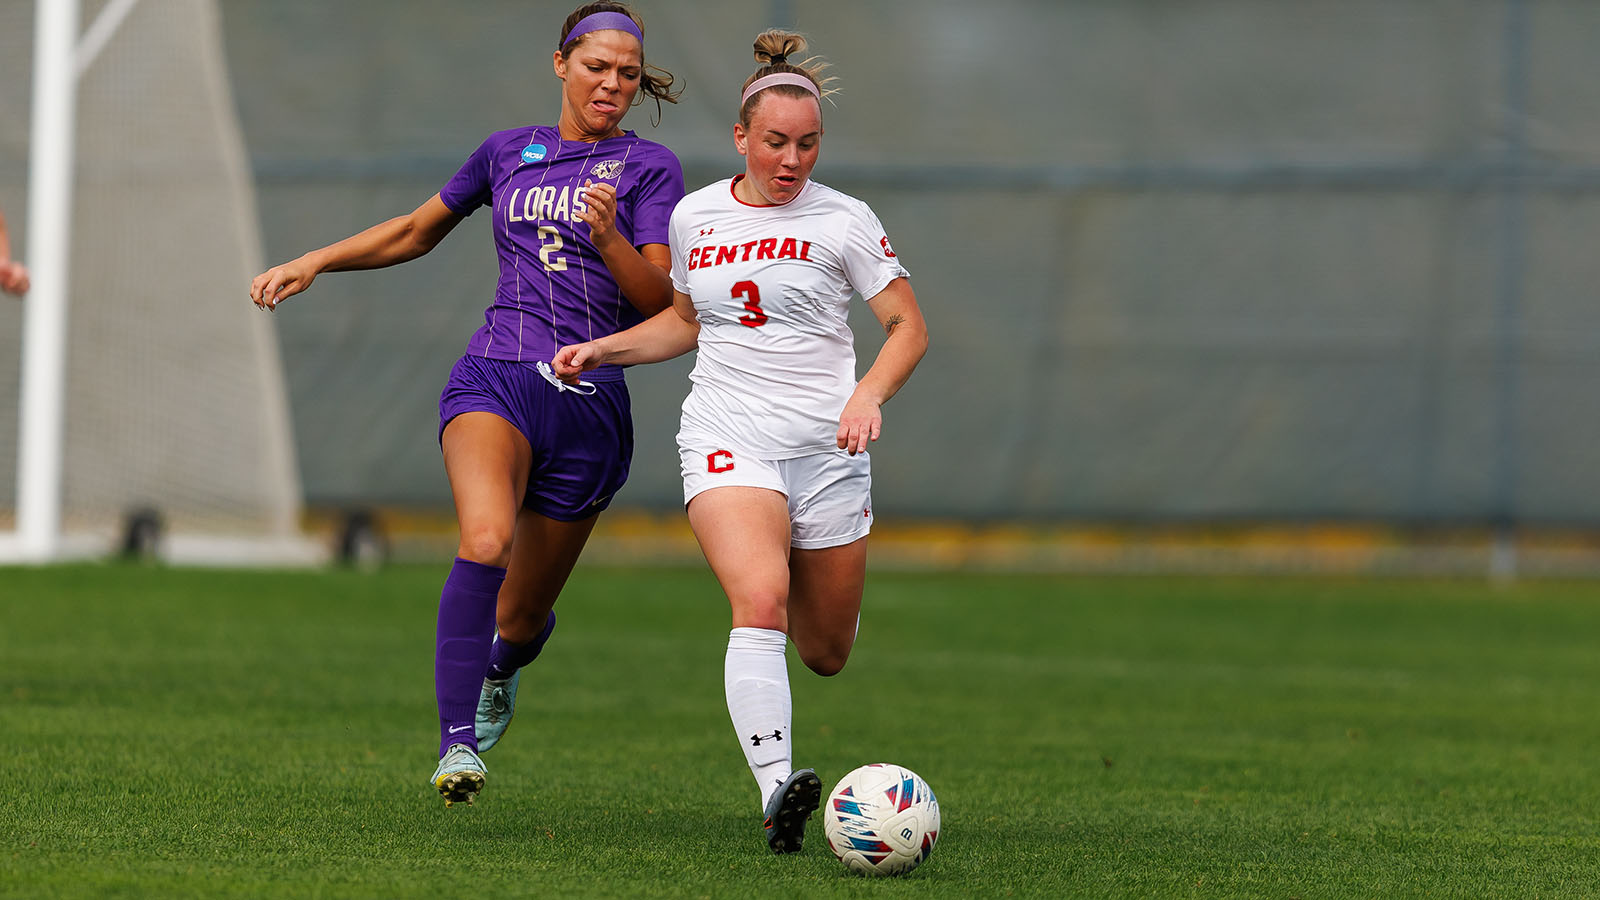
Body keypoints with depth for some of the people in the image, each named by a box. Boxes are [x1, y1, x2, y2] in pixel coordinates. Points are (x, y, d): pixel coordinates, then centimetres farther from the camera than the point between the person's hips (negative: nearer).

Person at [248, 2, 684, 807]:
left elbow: (660, 300, -6)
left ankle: (499, 670, 48)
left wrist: (608, 237, -24)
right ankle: (457, 746, -33)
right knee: (486, 540, -31)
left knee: (521, 619, 9)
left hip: (589, 402, 0)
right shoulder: (508, 152, 13)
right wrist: (315, 262, 20)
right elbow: (418, 231, 28)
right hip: (493, 380, 0)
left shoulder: (649, 168, 4)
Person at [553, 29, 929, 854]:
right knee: (760, 602, -28)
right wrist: (601, 350, 11)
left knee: (826, 654, 11)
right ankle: (775, 790, -38)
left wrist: (869, 393, -18)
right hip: (727, 439, 0)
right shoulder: (694, 216, 8)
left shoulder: (843, 221, -1)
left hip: (826, 446, 0)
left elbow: (908, 327, 0)